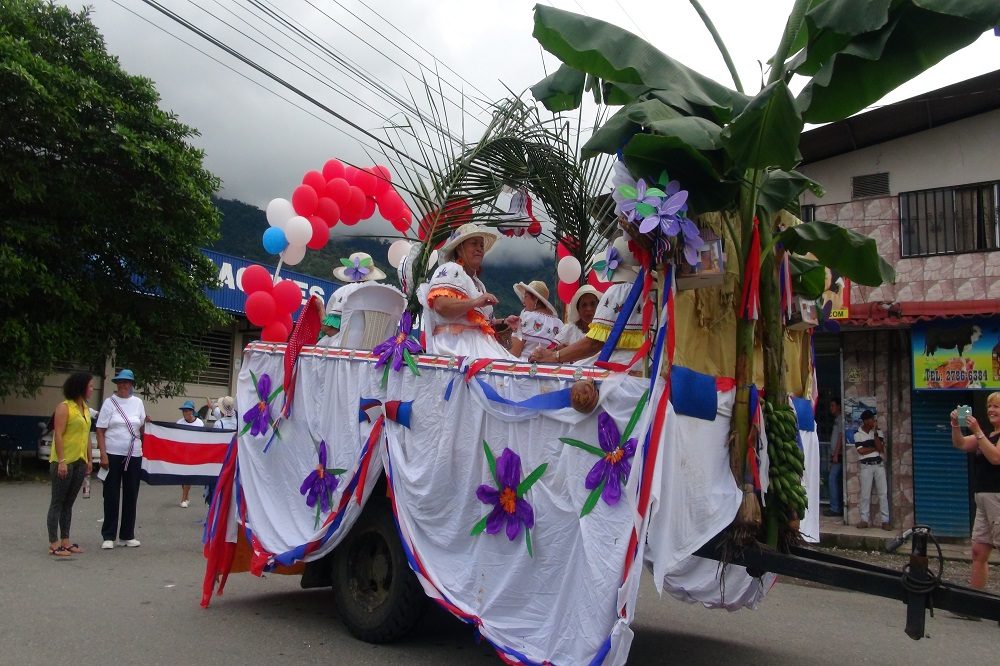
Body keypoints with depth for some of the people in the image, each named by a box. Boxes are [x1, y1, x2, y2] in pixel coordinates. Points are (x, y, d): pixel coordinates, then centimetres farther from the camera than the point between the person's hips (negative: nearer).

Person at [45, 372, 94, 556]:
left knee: (69, 503, 12)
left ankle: (65, 541, 17)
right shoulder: (64, 407, -9)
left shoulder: (86, 408, 13)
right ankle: (54, 544, 2)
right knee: (57, 503, -1)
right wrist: (61, 461, -21)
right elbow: (58, 435, -15)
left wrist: (89, 460, 14)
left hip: (79, 462, 7)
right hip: (64, 462, -7)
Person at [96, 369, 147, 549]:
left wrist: (147, 423, -8)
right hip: (113, 454, -3)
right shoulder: (110, 402, -1)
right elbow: (100, 431, -3)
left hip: (134, 455, 3)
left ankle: (127, 535, 17)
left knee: (131, 495, 7)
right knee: (111, 495, 1)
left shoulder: (138, 402, 8)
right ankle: (108, 536, 10)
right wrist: (103, 454, -11)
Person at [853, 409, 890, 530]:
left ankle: (885, 520, 3)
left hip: (879, 465, 2)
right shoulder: (858, 434, -2)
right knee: (865, 494, 2)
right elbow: (861, 451, -11)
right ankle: (864, 520, 8)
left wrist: (875, 433, -13)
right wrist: (875, 448, -5)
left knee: (883, 493, -1)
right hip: (866, 467, -2)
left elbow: (881, 449, -7)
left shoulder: (878, 431, 4)